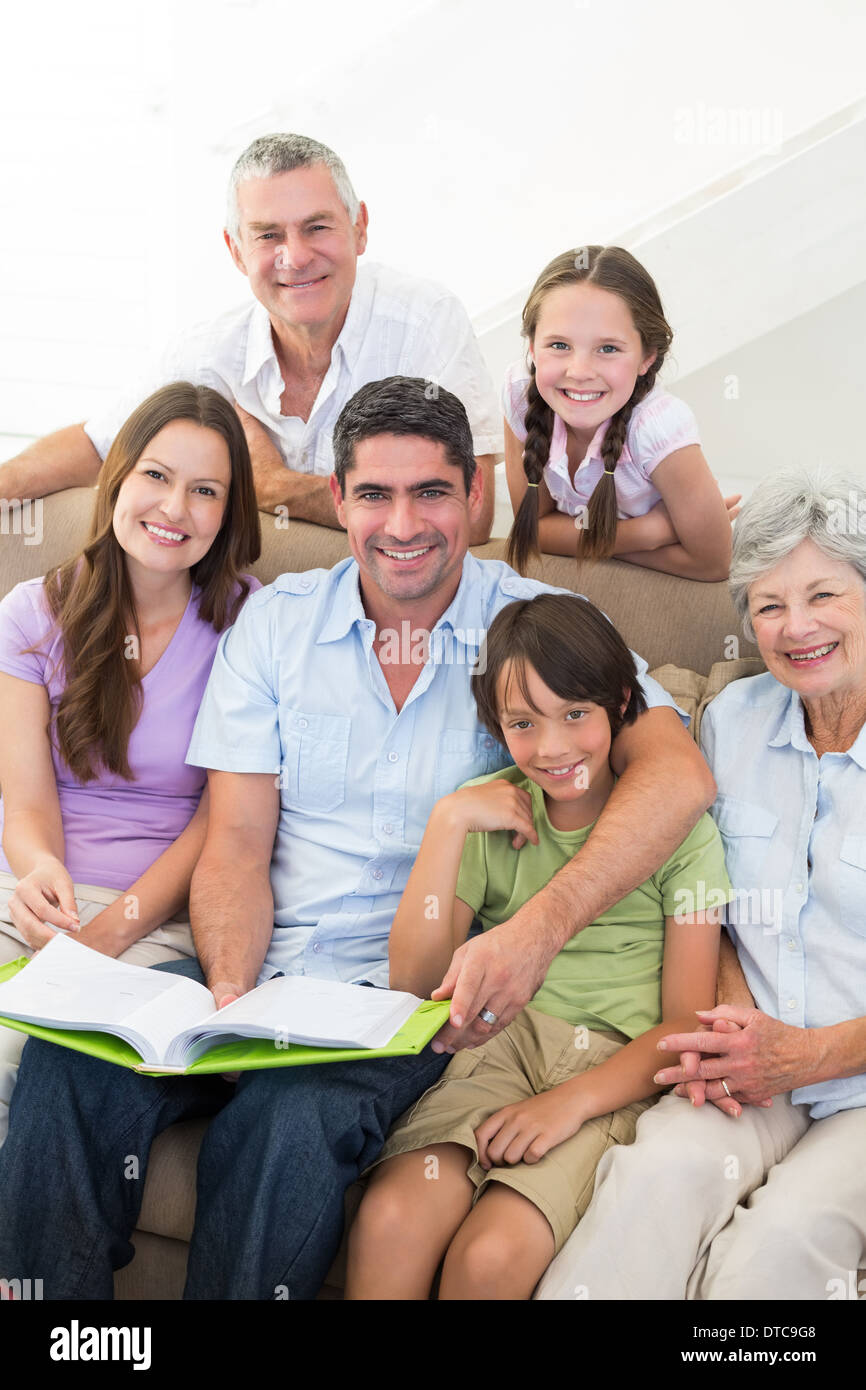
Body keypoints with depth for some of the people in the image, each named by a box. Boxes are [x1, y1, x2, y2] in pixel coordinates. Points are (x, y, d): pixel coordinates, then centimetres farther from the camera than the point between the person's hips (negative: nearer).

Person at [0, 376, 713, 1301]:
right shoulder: (277, 620, 8)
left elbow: (677, 773, -17)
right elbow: (237, 843, 4)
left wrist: (538, 927, -33)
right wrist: (229, 996, -16)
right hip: (256, 964, 3)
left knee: (288, 1123, -34)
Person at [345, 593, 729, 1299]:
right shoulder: (489, 812, 10)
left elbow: (688, 1021, -2)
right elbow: (414, 978, 1)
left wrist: (571, 1101, -17)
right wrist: (448, 822, -7)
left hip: (615, 1072, -2)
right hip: (500, 1047, 3)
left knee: (490, 1255, -26)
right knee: (386, 1224, -26)